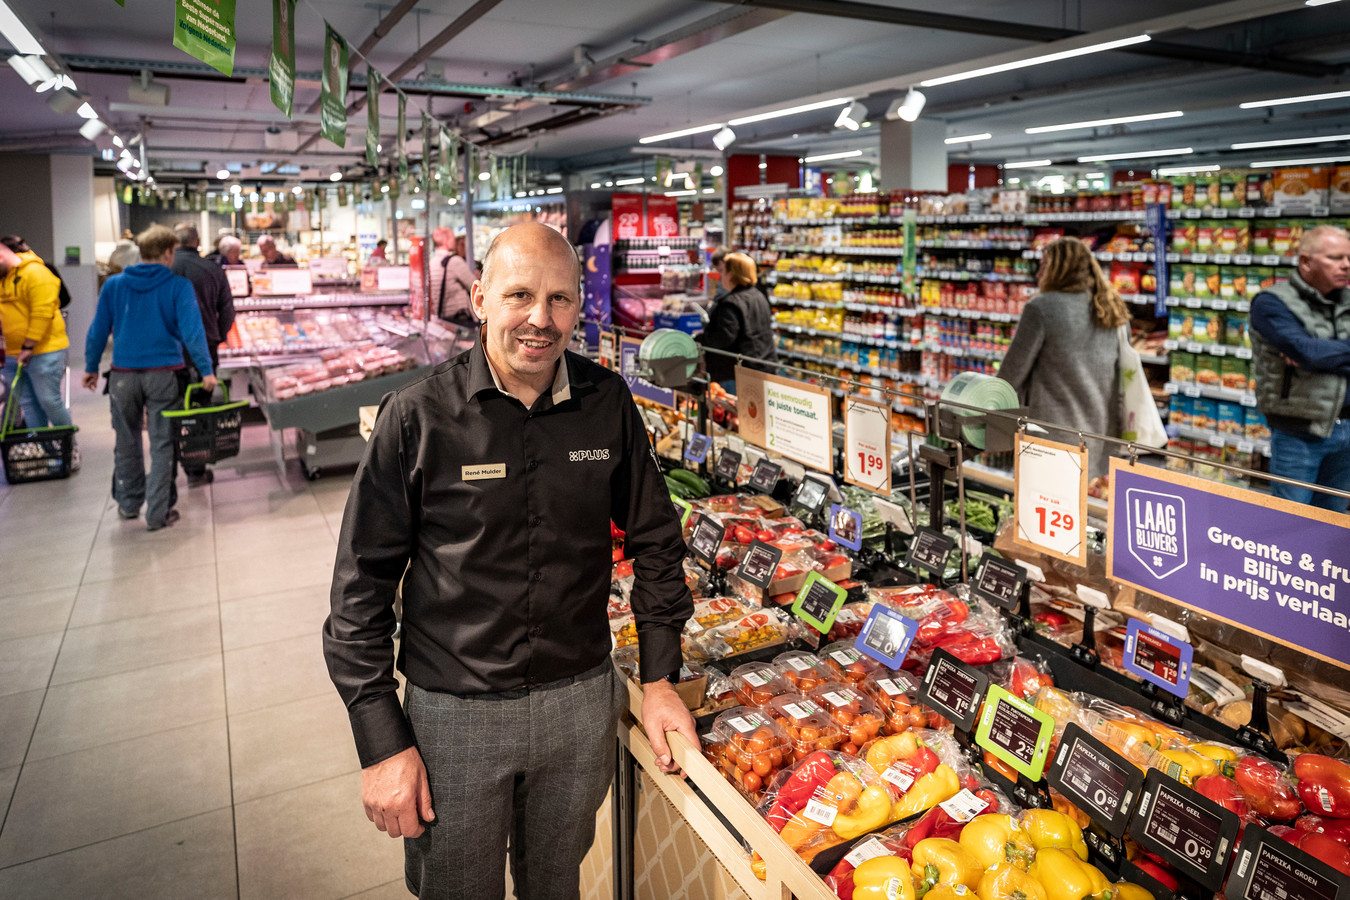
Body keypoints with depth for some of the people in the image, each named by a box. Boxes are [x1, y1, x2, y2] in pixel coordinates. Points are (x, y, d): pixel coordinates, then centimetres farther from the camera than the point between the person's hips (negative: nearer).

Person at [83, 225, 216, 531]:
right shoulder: (178, 286, -5)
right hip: (163, 373, -3)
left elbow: (98, 329, 8)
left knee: (126, 442, 19)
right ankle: (158, 513, 4)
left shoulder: (114, 285, 4)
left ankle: (128, 503, 31)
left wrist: (91, 367, 18)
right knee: (162, 445, 3)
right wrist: (206, 370, -14)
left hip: (123, 375, 3)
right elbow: (191, 330, -14)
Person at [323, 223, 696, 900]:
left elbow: (654, 540, 5)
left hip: (581, 701, 3)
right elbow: (361, 583, -10)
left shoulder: (609, 404, -6)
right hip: (454, 713, -2)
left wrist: (661, 678, 2)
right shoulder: (417, 417, -14)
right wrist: (382, 743, -11)